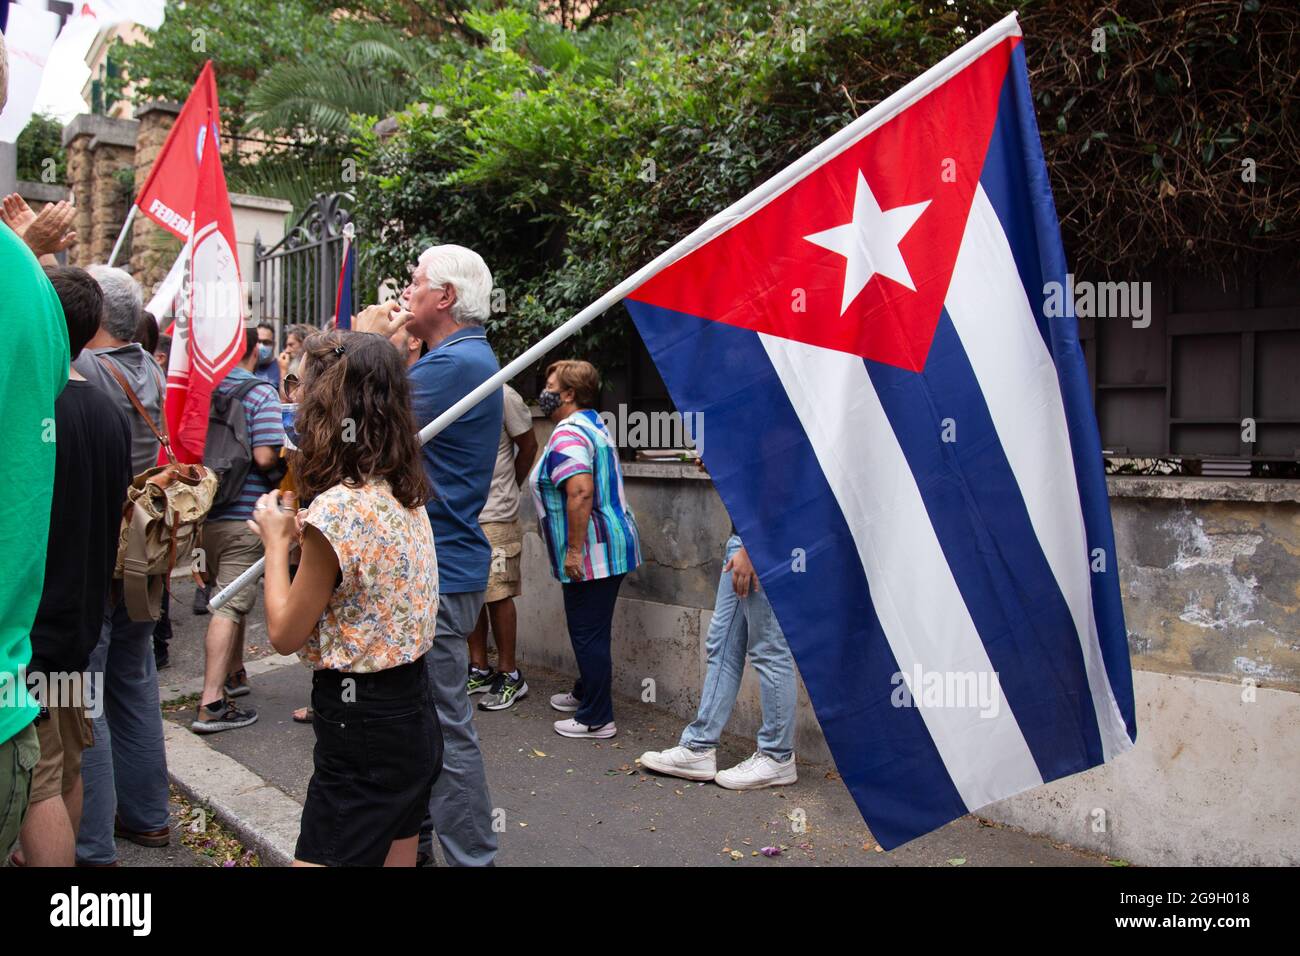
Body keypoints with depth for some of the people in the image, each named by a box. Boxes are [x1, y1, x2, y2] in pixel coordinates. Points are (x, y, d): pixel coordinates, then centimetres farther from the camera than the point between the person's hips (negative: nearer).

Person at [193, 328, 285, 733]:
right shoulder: (260, 392, -12)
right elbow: (265, 456, -20)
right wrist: (285, 456, 0)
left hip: (206, 512, 7)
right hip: (244, 515, -6)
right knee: (230, 605, -5)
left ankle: (234, 673, 38)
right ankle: (211, 703, -8)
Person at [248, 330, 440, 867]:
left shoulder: (337, 509, -22)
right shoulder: (407, 497, 4)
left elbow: (284, 634, -12)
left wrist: (276, 542, -1)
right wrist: (300, 535, 8)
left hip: (362, 728, -9)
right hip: (411, 715, 9)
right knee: (395, 858, 20)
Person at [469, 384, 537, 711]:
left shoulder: (503, 396, -9)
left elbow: (528, 446, 1)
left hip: (495, 516, -5)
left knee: (498, 595, -1)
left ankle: (510, 675, 10)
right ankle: (480, 669, 23)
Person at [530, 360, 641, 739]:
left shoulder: (568, 433, -17)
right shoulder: (593, 424, 17)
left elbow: (580, 493, -29)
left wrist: (574, 550, -25)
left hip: (591, 553, -11)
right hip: (611, 547, 11)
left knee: (588, 633, -2)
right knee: (591, 630, 22)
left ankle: (596, 719, 6)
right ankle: (585, 694, 37)